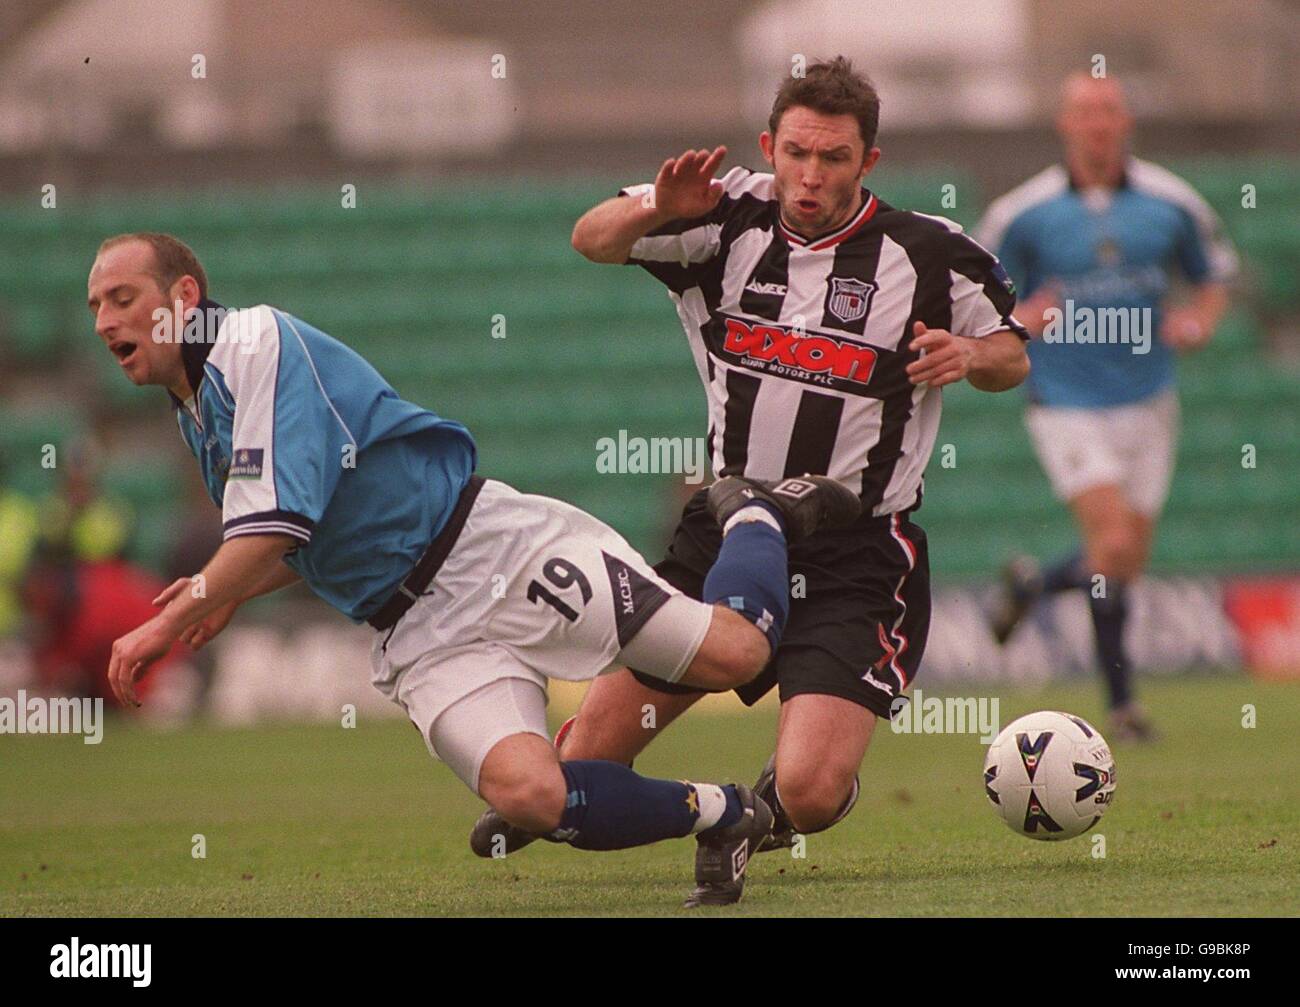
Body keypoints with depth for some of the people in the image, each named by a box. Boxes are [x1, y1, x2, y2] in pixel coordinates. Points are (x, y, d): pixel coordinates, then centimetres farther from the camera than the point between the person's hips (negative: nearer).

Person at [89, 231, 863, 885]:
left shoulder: (256, 344, -11)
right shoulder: (196, 416, 18)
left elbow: (279, 523, -22)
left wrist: (166, 626, -16)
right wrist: (228, 596, 13)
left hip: (494, 551, -7)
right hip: (420, 637, 7)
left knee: (732, 654, -14)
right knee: (526, 794, -24)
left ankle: (756, 517, 20)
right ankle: (718, 814, -2)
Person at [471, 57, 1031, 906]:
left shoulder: (930, 256, -7)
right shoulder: (726, 221, -3)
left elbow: (1011, 358, 7)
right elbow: (592, 240, 0)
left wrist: (969, 356, -17)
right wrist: (655, 209, -22)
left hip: (857, 557, -3)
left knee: (807, 794, -21)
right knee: (594, 750, 5)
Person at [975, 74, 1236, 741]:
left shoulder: (1171, 203, 0)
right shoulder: (1023, 214, -7)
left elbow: (1214, 277, 14)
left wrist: (1198, 323, -7)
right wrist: (1015, 322, -20)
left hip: (1147, 404, 4)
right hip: (1066, 406, -4)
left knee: (1128, 562, 8)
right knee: (1114, 544, -18)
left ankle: (1031, 585, 40)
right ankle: (1120, 700, -4)